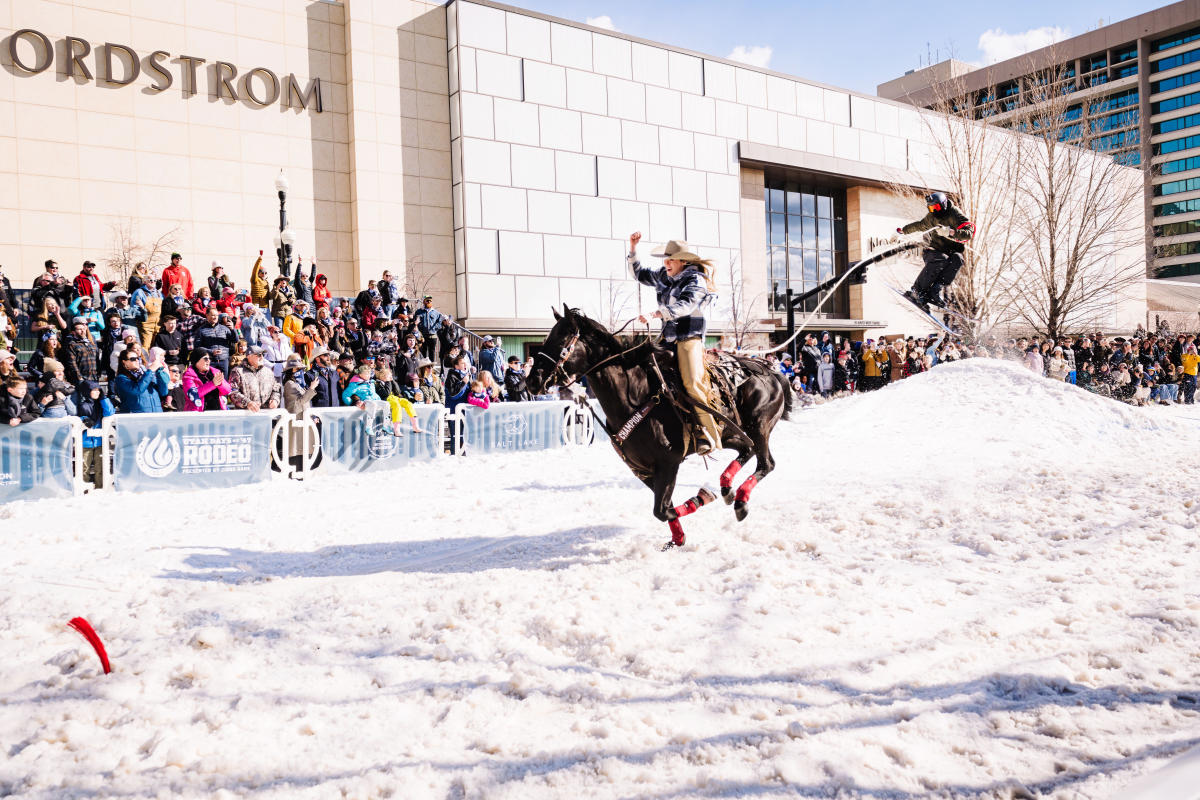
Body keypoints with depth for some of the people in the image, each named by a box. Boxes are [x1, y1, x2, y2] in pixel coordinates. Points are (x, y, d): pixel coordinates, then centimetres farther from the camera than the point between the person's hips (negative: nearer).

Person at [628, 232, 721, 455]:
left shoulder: (696, 279, -9)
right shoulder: (663, 276, 13)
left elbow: (685, 305, -24)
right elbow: (640, 274, 28)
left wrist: (655, 314, -33)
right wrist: (633, 248, 17)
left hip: (689, 338, -8)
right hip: (669, 338, 8)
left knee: (692, 382, -22)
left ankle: (711, 435, -20)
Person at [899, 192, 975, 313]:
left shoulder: (955, 215, -10)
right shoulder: (931, 217, 7)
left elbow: (968, 233, -25)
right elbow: (920, 225, 30)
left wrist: (952, 232, -42)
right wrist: (903, 230, 44)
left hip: (952, 251, -1)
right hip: (935, 250, 1)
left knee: (957, 259, -38)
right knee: (941, 260, -36)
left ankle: (935, 290, -43)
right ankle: (917, 291, -39)